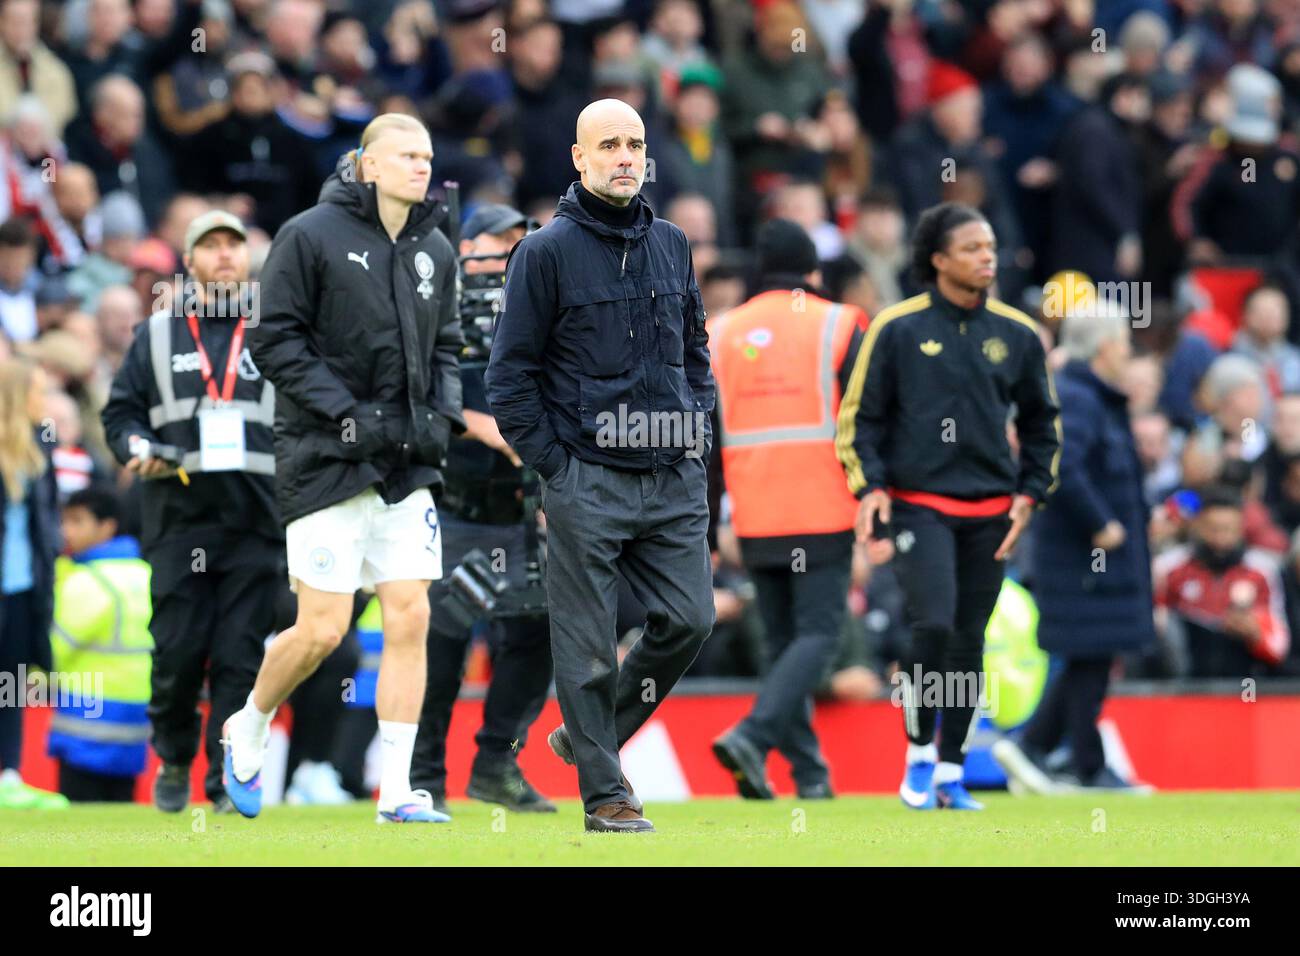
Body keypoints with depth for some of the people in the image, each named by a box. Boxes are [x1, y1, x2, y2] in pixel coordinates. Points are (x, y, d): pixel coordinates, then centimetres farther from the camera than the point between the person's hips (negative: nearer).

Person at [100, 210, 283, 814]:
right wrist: (136, 447, -7)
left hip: (256, 521, 0)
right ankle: (173, 760, 18)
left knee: (241, 656, -5)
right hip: (179, 520, 0)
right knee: (178, 651, -4)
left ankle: (229, 780, -1)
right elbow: (121, 410, 13)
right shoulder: (156, 335, 13)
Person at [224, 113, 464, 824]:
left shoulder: (434, 251, 10)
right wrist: (347, 415, -16)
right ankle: (247, 732, 22)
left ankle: (396, 790, 0)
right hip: (327, 463, -5)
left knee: (410, 619, -3)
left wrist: (442, 415, 2)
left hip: (408, 466, 5)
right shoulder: (310, 236, -8)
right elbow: (274, 339, -9)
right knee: (323, 629, -6)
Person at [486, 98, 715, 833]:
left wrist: (697, 436, 10)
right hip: (587, 480, -5)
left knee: (688, 620, 2)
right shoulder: (547, 252, -4)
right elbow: (511, 375, -3)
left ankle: (588, 736, 21)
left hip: (674, 478, 5)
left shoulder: (671, 244, 12)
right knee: (589, 646, -1)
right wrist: (554, 465, -8)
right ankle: (604, 791, 7)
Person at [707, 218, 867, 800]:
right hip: (823, 513, -4)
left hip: (754, 517, 4)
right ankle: (753, 735, -24)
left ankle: (809, 771, 9)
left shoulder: (720, 333, 9)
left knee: (783, 639, 12)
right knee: (818, 634, -3)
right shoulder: (838, 326, 0)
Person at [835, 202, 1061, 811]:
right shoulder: (898, 328, -3)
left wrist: (1030, 492, 8)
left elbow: (1041, 421, 18)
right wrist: (870, 486, -8)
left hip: (990, 512, 4)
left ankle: (950, 774, 16)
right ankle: (919, 754, 0)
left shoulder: (1017, 335, 7)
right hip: (919, 505, -3)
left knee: (969, 643, 6)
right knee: (933, 627, -18)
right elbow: (859, 415, 3)